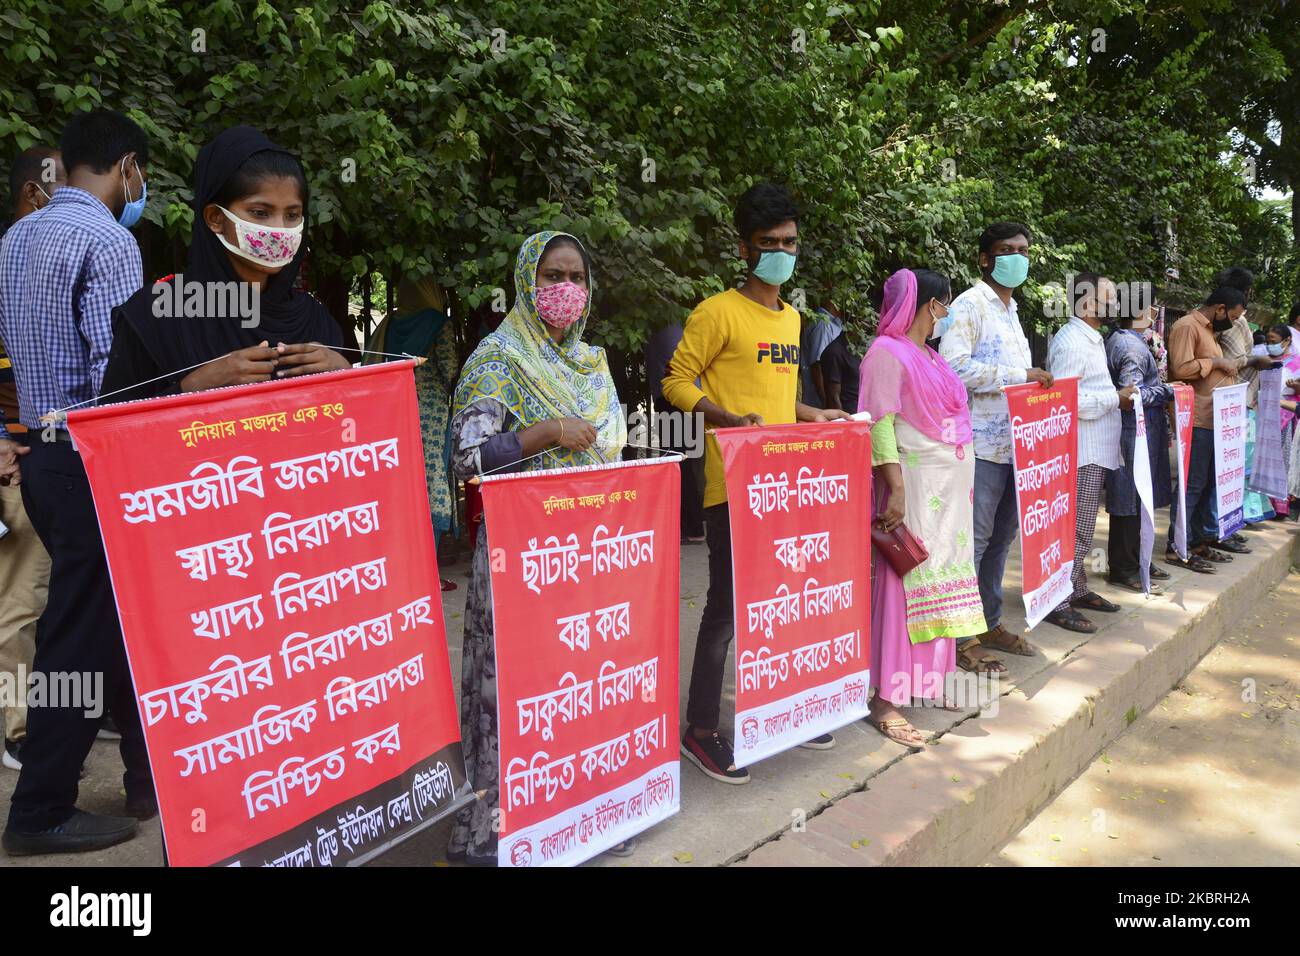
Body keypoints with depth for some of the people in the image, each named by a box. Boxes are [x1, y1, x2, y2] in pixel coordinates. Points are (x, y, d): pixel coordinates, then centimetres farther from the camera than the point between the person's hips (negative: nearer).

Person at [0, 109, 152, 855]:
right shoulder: (107, 240, -13)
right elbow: (115, 367, -21)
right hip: (92, 460, -9)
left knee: (112, 620, 16)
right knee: (82, 635, 0)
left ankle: (150, 778, 26)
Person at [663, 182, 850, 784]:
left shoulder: (791, 317, 17)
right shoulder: (718, 312, -8)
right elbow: (677, 381, -9)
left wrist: (815, 416, 16)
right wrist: (725, 416, -23)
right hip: (733, 485, -8)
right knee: (729, 604, -4)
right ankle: (700, 729, 9)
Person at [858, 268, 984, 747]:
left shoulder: (930, 355, 17)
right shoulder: (887, 353, -10)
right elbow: (880, 424, -17)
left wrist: (964, 484, 18)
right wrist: (896, 489, -24)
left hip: (949, 490, 9)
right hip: (914, 486, -9)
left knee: (940, 579, 12)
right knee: (902, 582, -8)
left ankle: (935, 673, 24)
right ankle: (886, 700, -3)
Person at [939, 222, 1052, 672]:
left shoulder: (1011, 310, 22)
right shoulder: (970, 304, -8)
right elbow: (954, 366, -22)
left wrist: (1036, 381, 12)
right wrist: (1020, 375, -19)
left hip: (1014, 443, 9)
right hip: (983, 444, -9)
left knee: (1001, 538, 15)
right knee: (973, 541, -6)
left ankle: (990, 623, 27)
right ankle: (961, 637, 2)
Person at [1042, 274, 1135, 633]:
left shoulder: (1092, 339, 18)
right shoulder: (1071, 341, -16)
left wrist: (1116, 396, 7)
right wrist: (1115, 399, -17)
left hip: (1096, 450, 10)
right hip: (1082, 452, -10)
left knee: (1081, 527, 18)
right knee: (1076, 530, -7)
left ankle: (1077, 589, 28)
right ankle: (1056, 602, -1)